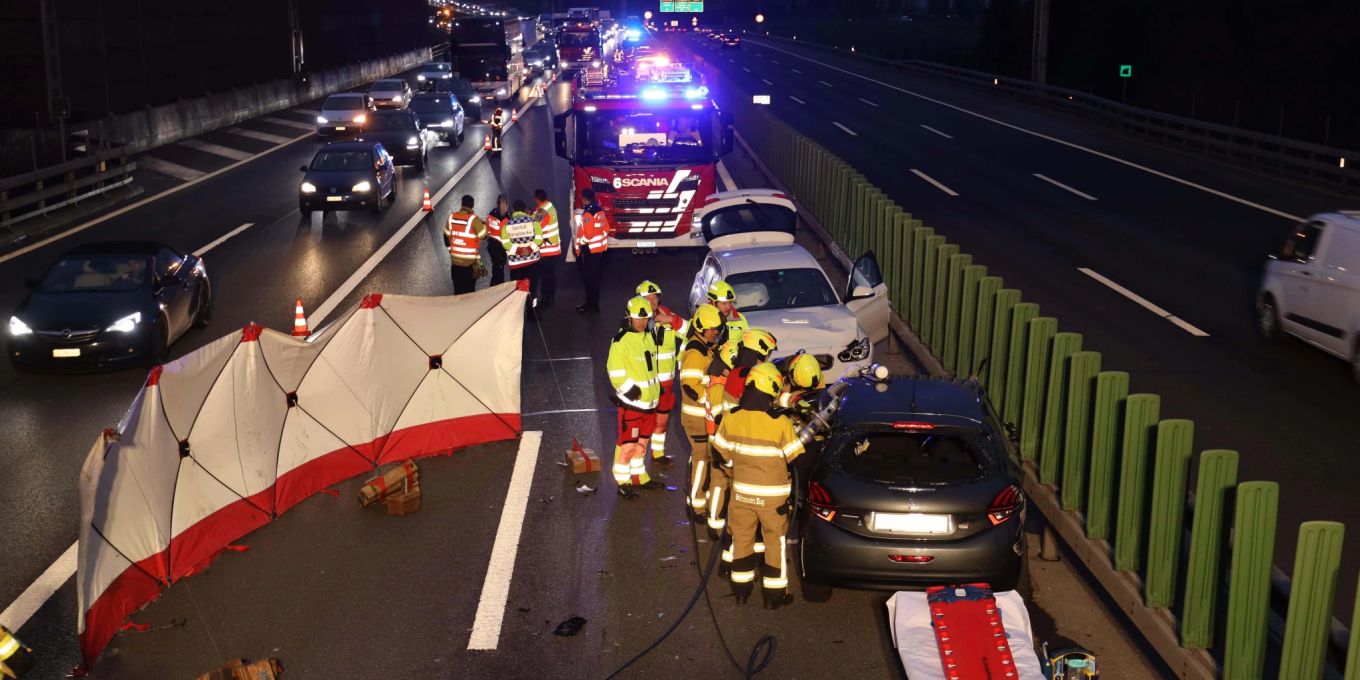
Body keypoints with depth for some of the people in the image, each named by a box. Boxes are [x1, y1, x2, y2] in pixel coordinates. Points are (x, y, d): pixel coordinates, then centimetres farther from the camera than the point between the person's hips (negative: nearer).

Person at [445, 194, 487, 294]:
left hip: (455, 260, 4)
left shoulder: (451, 217, 1)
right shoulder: (474, 219, -16)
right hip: (470, 262, -4)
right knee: (469, 289, 3)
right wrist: (483, 225, 8)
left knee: (457, 289, 14)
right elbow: (483, 236, -11)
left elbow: (446, 236, 12)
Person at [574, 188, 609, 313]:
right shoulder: (600, 210, 6)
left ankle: (593, 306, 3)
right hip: (599, 248, 9)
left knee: (589, 277, -1)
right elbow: (606, 228, 12)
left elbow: (587, 233, -24)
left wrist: (577, 244, -12)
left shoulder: (588, 213, -20)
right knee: (593, 276, 17)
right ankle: (590, 303, 26)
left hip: (590, 249, -9)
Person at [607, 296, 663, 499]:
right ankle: (622, 481, 6)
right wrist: (630, 390, -20)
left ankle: (639, 476, 29)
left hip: (649, 401, 8)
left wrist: (656, 389, 23)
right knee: (627, 444, -4)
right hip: (631, 403, -8)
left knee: (642, 442, 17)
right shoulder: (621, 341, -15)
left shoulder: (648, 337, 11)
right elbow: (615, 370, -18)